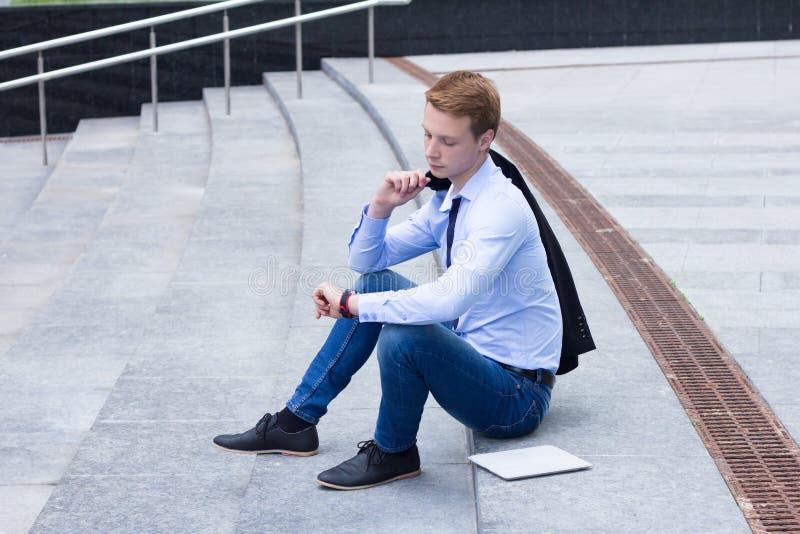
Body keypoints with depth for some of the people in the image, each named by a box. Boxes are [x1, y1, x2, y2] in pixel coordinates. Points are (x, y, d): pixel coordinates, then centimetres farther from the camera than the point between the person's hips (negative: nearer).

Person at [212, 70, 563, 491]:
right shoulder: (447, 200, 5)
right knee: (375, 283, 4)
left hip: (517, 400, -9)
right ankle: (296, 423, 8)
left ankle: (393, 454, -4)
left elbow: (450, 299, -36)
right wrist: (381, 207, -9)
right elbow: (366, 261, 11)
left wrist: (350, 305, -28)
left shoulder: (501, 208, -23)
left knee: (401, 334, -33)